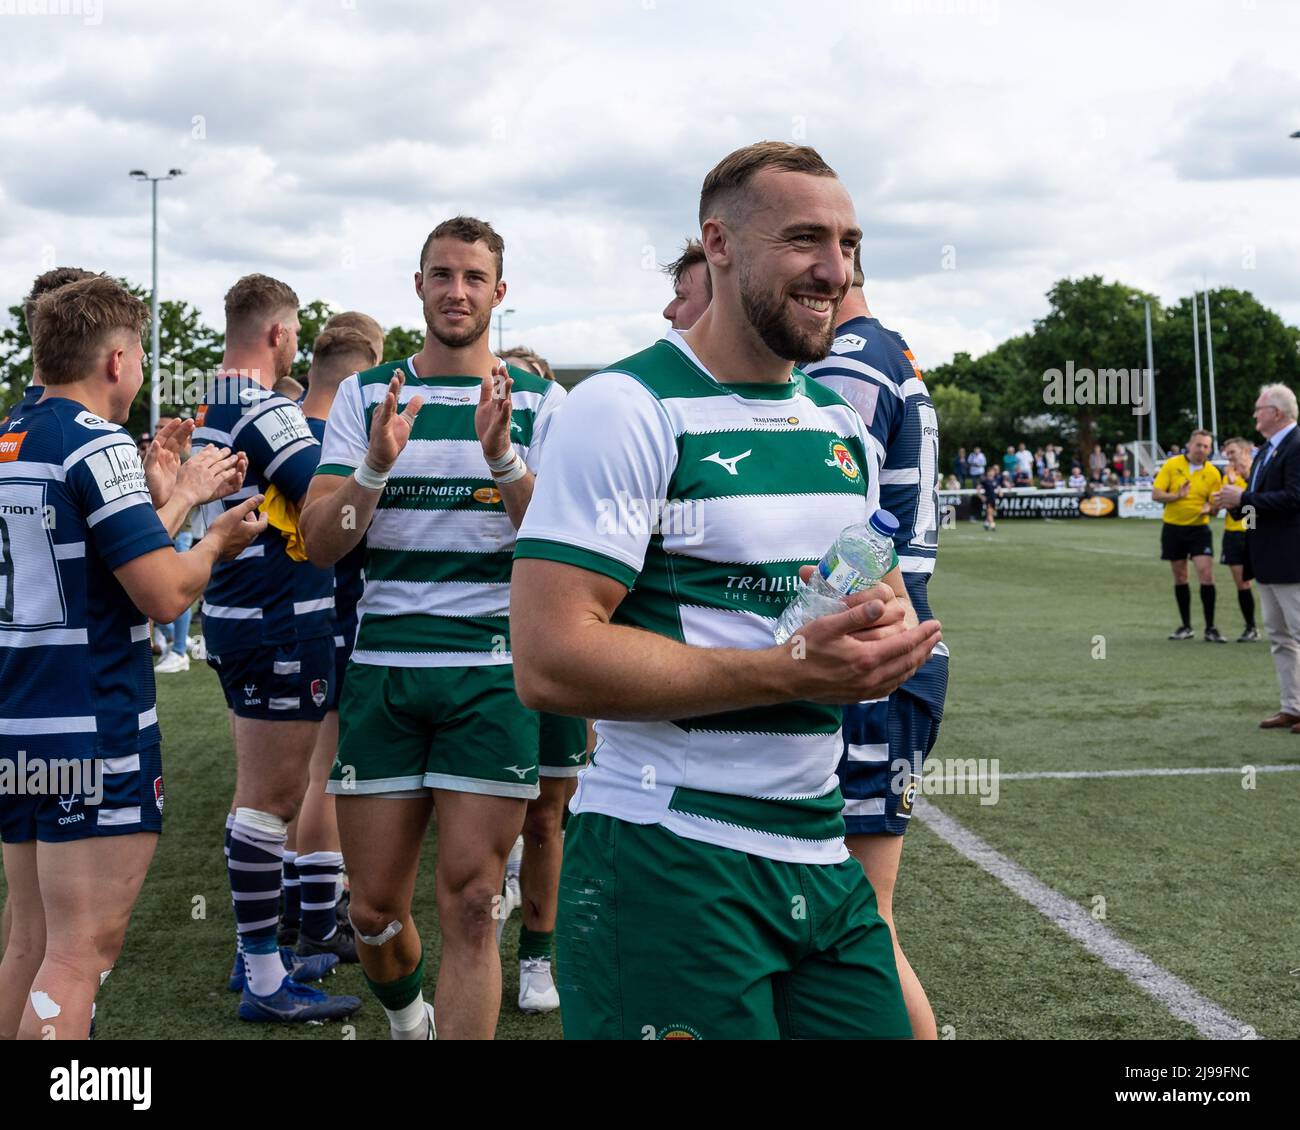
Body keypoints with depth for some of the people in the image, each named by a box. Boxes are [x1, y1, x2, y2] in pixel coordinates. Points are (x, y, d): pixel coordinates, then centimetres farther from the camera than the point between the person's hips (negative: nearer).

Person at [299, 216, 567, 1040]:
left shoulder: (540, 402, 5)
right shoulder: (366, 396, 9)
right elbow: (319, 545, 1)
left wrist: (502, 457, -22)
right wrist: (376, 467, -17)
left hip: (494, 671, -2)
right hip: (383, 669, 2)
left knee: (470, 904, -7)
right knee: (375, 909, 8)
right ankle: (406, 1019, 38)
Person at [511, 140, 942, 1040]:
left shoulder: (842, 426, 14)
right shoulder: (630, 409, -11)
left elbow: (886, 590, 25)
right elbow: (550, 662, -20)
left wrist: (888, 629, -1)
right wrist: (798, 669, -22)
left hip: (823, 857, 7)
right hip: (668, 860, -7)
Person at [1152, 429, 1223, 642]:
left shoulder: (1213, 473, -2)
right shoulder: (1172, 464, -4)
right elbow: (1156, 494, -6)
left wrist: (1209, 507, -22)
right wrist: (1177, 496, -23)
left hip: (1199, 529, -1)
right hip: (1173, 528, 1)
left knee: (1206, 574, -12)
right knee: (1180, 577, 8)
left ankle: (1210, 628, -4)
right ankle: (1185, 626, 21)